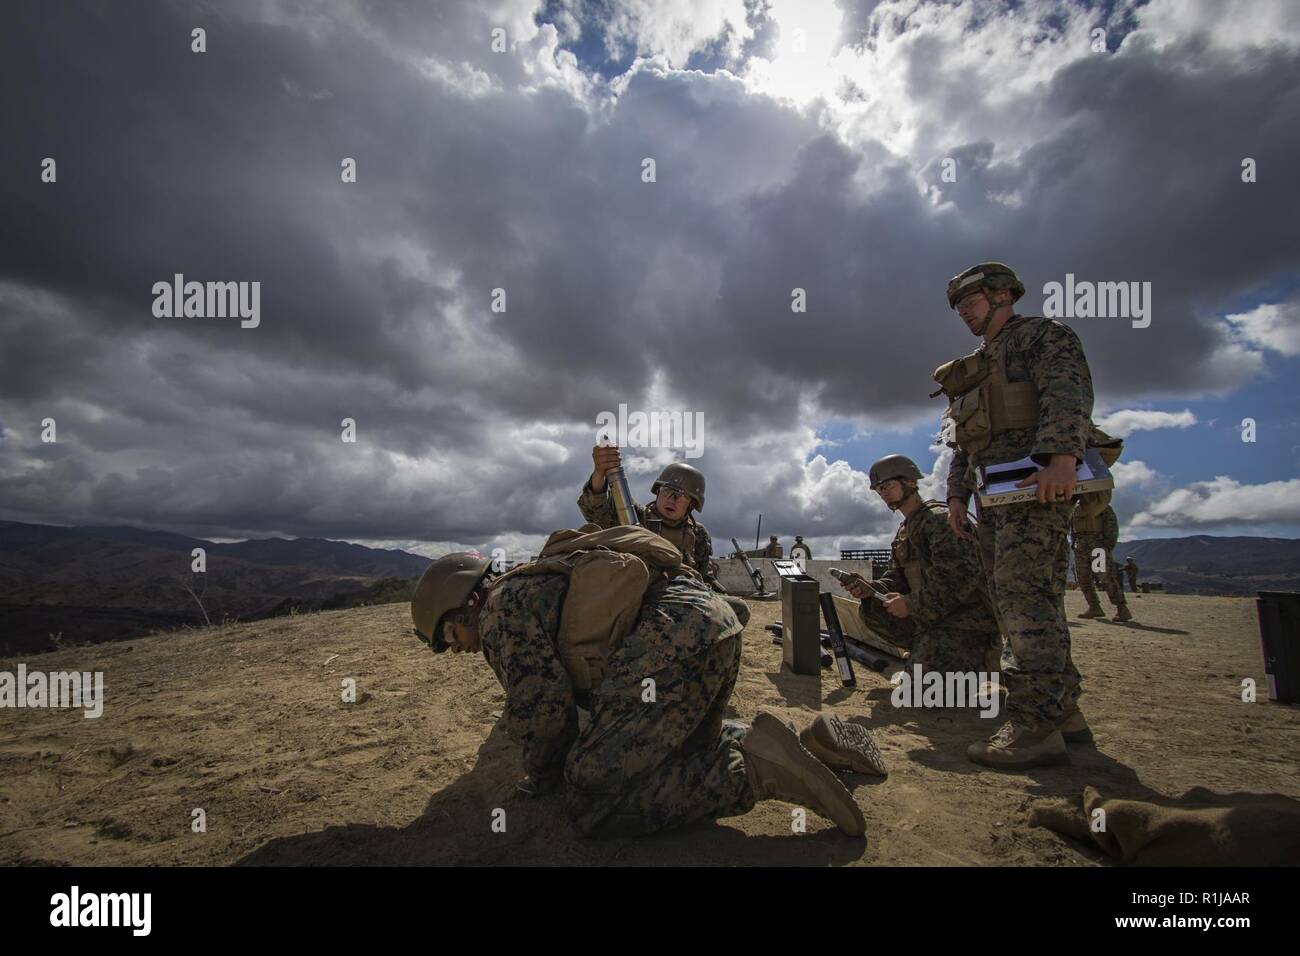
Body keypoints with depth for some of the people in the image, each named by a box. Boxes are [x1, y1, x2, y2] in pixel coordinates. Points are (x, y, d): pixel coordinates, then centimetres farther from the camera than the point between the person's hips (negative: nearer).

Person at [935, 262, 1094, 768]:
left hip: (1037, 483, -9)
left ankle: (1036, 725, -19)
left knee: (1023, 594, -18)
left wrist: (1060, 458, -30)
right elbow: (962, 442, 27)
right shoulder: (976, 368, 29)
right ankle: (1063, 711, 14)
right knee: (1015, 602, 7)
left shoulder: (1043, 334, 4)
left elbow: (1067, 393, -14)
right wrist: (957, 494, 14)